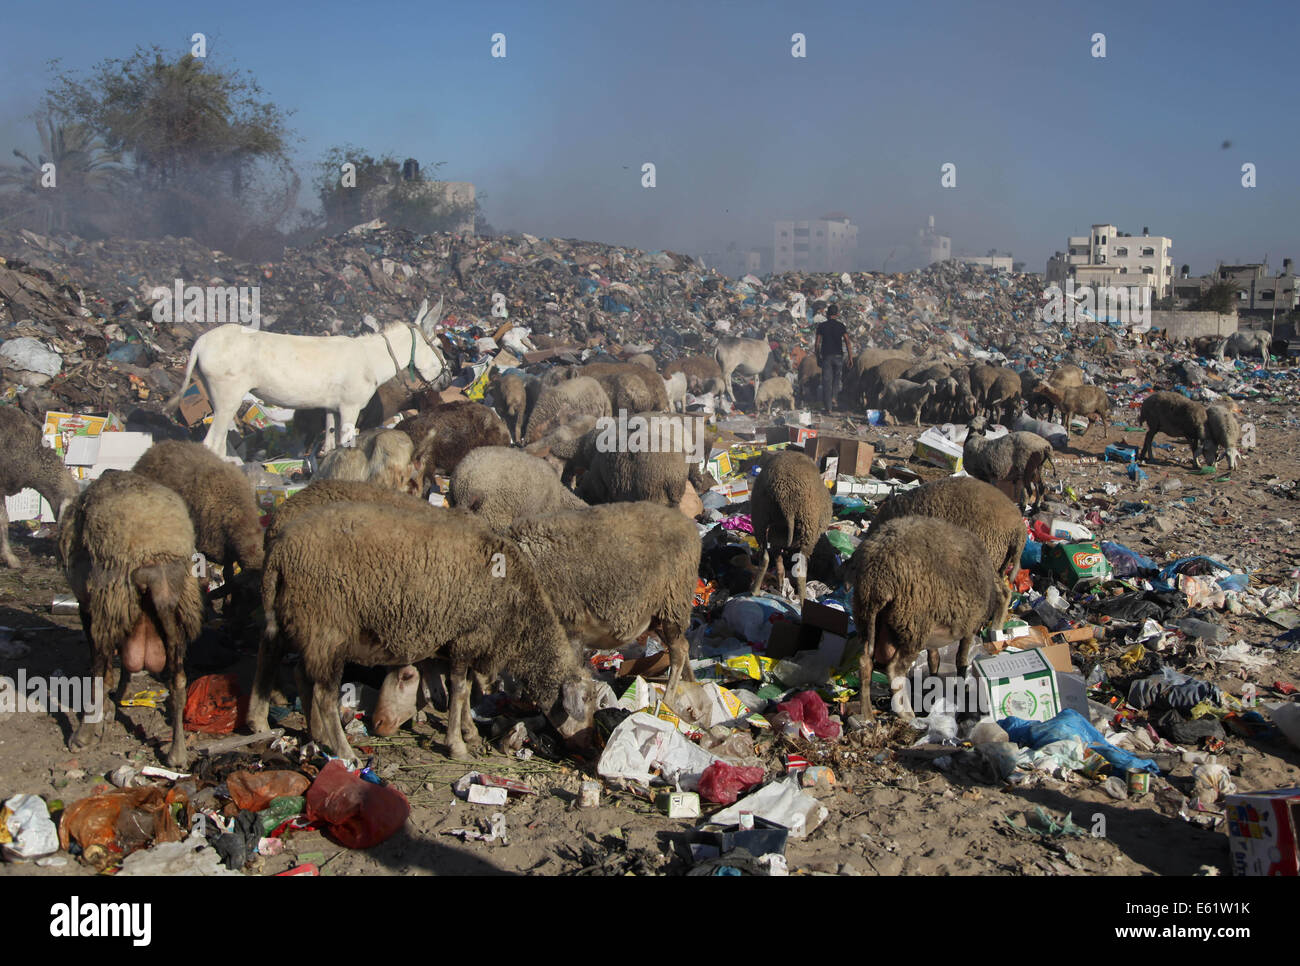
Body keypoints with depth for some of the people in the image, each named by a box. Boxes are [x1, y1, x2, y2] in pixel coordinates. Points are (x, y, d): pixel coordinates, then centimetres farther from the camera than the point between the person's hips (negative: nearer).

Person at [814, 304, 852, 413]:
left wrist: (818, 357, 10)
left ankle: (828, 406, -2)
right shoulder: (841, 325, 1)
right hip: (838, 355, 0)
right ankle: (834, 398, 5)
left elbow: (817, 344, 0)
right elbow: (847, 342, -5)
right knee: (837, 378, 21)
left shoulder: (822, 326, 1)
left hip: (826, 356, 0)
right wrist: (850, 357, -1)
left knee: (826, 381, 1)